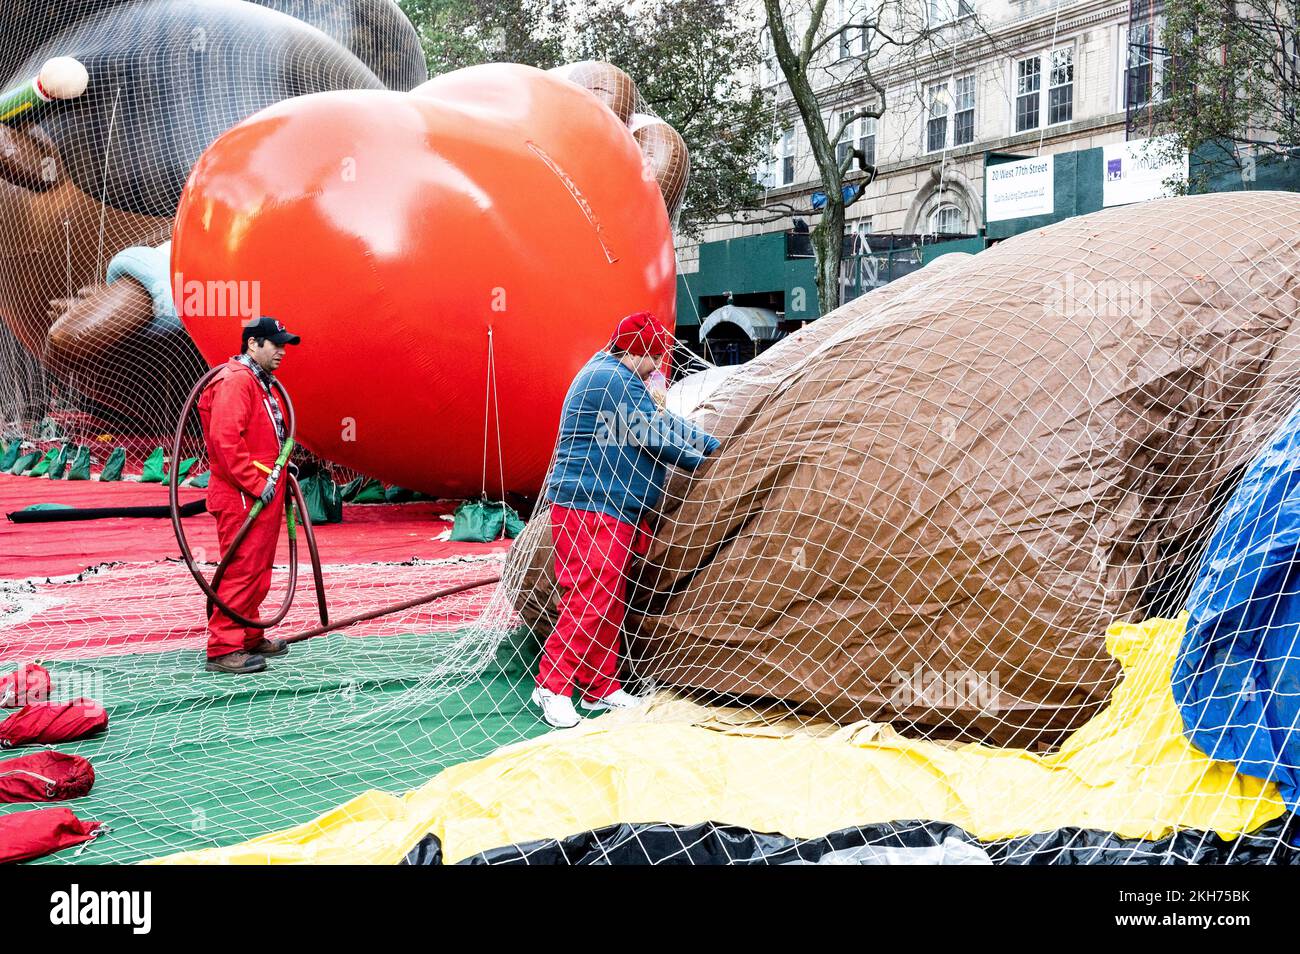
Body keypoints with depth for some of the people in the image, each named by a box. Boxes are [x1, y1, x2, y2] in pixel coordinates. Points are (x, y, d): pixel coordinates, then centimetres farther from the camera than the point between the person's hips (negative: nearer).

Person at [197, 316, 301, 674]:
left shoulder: (262, 383, 20)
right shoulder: (235, 380, -14)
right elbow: (224, 439, -24)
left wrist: (279, 465, 15)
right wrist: (256, 483, -23)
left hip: (263, 496, 11)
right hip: (242, 499, -11)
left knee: (258, 570, 17)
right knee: (242, 570, -10)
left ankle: (250, 637, 28)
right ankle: (223, 649, -6)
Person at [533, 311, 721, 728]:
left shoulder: (618, 379, 21)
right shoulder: (614, 380, -14)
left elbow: (667, 423, 24)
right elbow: (654, 438, -14)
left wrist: (716, 445, 20)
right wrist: (701, 461, 0)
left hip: (614, 512, 12)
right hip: (589, 507, -12)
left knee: (611, 602, 12)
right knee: (590, 600, -13)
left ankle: (600, 689, 17)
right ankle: (552, 686, -7)